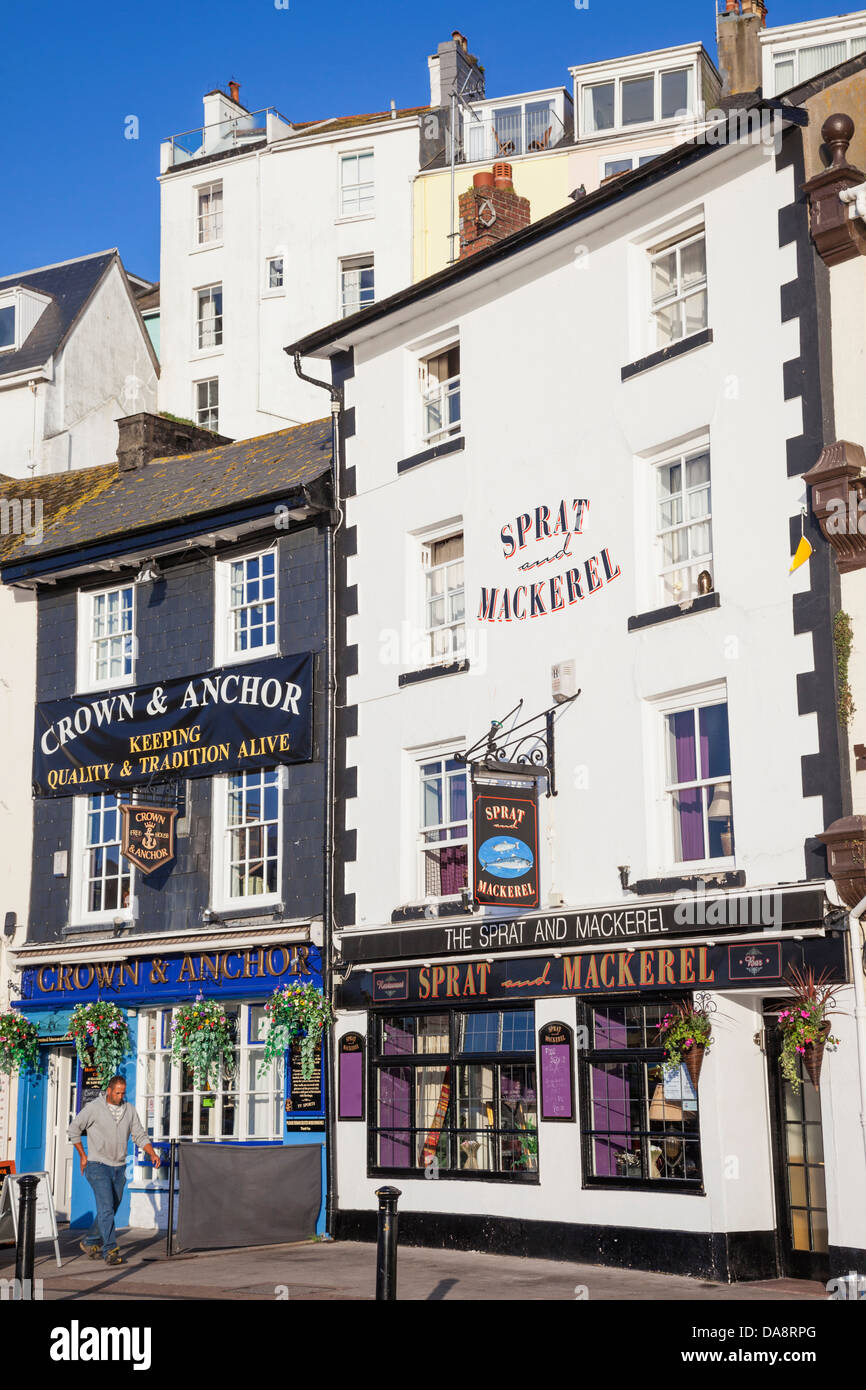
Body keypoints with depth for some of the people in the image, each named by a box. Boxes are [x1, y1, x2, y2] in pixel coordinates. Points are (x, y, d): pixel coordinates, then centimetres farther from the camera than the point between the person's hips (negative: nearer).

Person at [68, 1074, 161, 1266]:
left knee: (110, 1210, 12)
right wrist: (82, 1155, 2)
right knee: (106, 1208, -15)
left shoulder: (130, 1110, 6)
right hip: (98, 1166, -5)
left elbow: (140, 1136, 7)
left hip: (119, 1168, 5)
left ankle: (89, 1243, 30)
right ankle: (110, 1250, -16)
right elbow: (73, 1129, 1)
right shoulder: (93, 1108, -8)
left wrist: (152, 1154, -9)